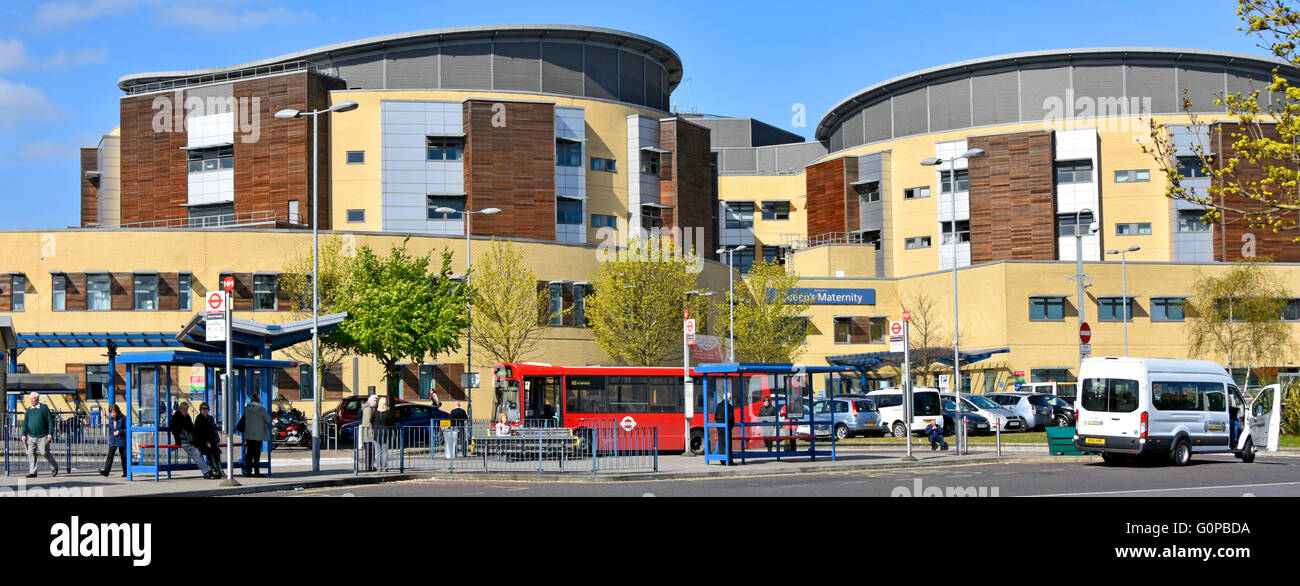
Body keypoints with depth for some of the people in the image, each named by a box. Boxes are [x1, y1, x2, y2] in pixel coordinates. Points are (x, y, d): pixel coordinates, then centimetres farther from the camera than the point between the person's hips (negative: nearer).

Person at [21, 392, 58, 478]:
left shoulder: (44, 408, -3)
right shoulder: (29, 410, 11)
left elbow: (50, 421, -4)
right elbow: (25, 423, 15)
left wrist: (50, 433, -11)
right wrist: (24, 434, 5)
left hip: (43, 436, -5)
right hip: (31, 437, 5)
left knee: (45, 453, -4)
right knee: (31, 453, -3)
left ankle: (54, 467, 17)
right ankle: (32, 472, 0)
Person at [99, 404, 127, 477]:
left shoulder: (123, 419, -7)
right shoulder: (110, 419, 8)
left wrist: (120, 432, -17)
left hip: (121, 440, -4)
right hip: (112, 441, 4)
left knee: (123, 456, 6)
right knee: (110, 455, -10)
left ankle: (125, 472, 17)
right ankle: (106, 471, -19)